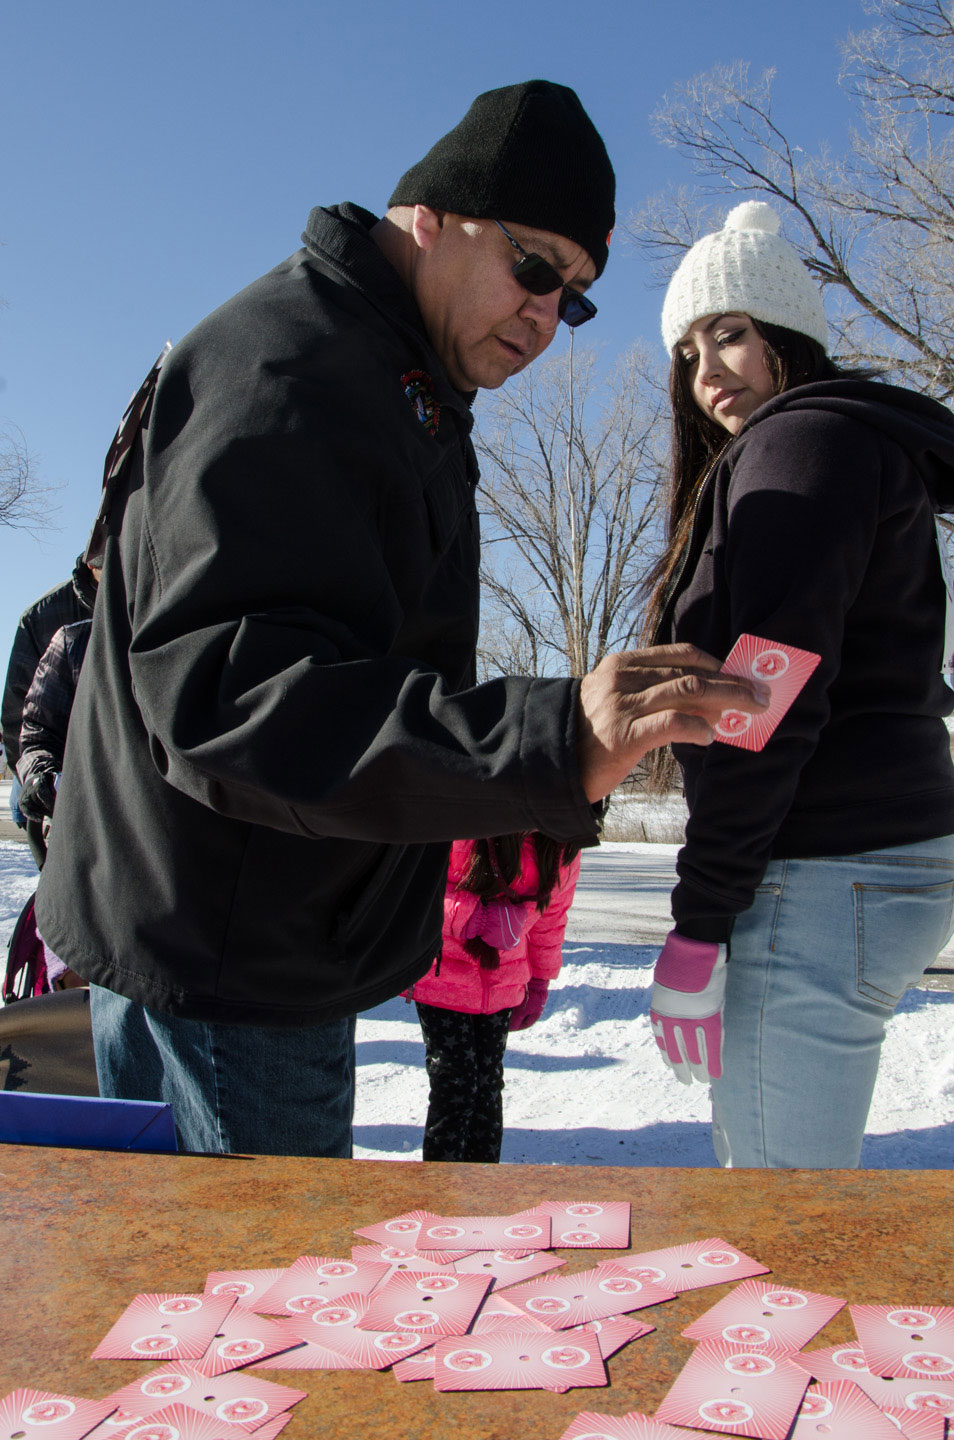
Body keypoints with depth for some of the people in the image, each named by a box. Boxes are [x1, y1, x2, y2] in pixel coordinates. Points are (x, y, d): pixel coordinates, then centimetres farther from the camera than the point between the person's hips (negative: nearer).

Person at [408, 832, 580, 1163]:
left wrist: (539, 983, 13)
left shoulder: (564, 845, -8)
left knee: (489, 1085, 9)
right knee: (454, 1087, -5)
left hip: (504, 984, 4)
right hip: (441, 973, -3)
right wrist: (475, 916, -28)